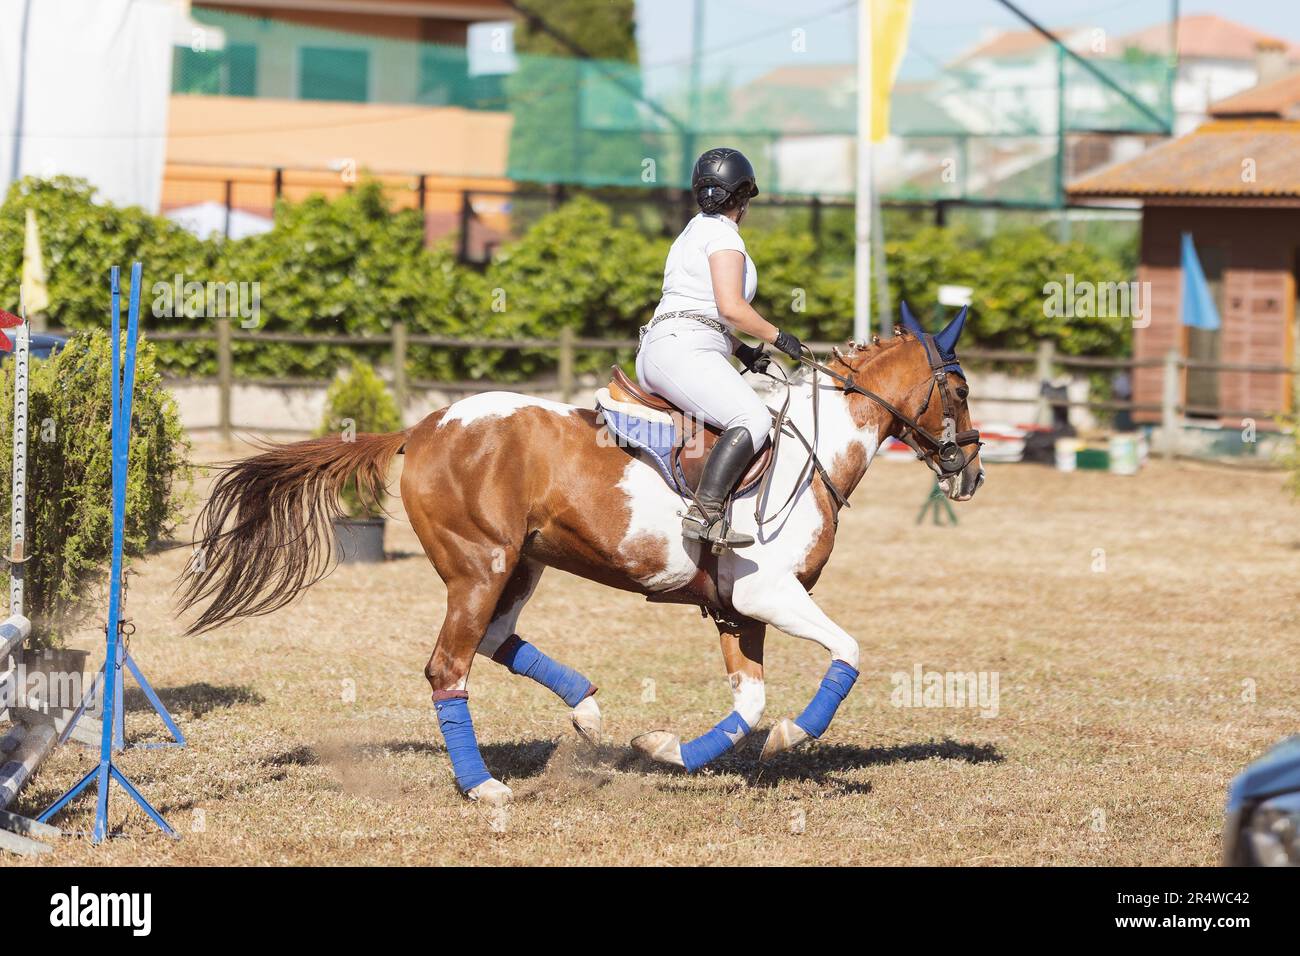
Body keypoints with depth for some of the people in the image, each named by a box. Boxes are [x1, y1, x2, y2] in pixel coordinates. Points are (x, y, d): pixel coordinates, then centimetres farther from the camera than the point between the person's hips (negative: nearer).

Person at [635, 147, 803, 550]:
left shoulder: (695, 231, 26)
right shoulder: (723, 234, -5)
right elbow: (731, 308, -16)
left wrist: (745, 351, 19)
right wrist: (778, 337, -3)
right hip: (683, 351, -11)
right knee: (753, 419, -28)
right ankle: (704, 514, -39)